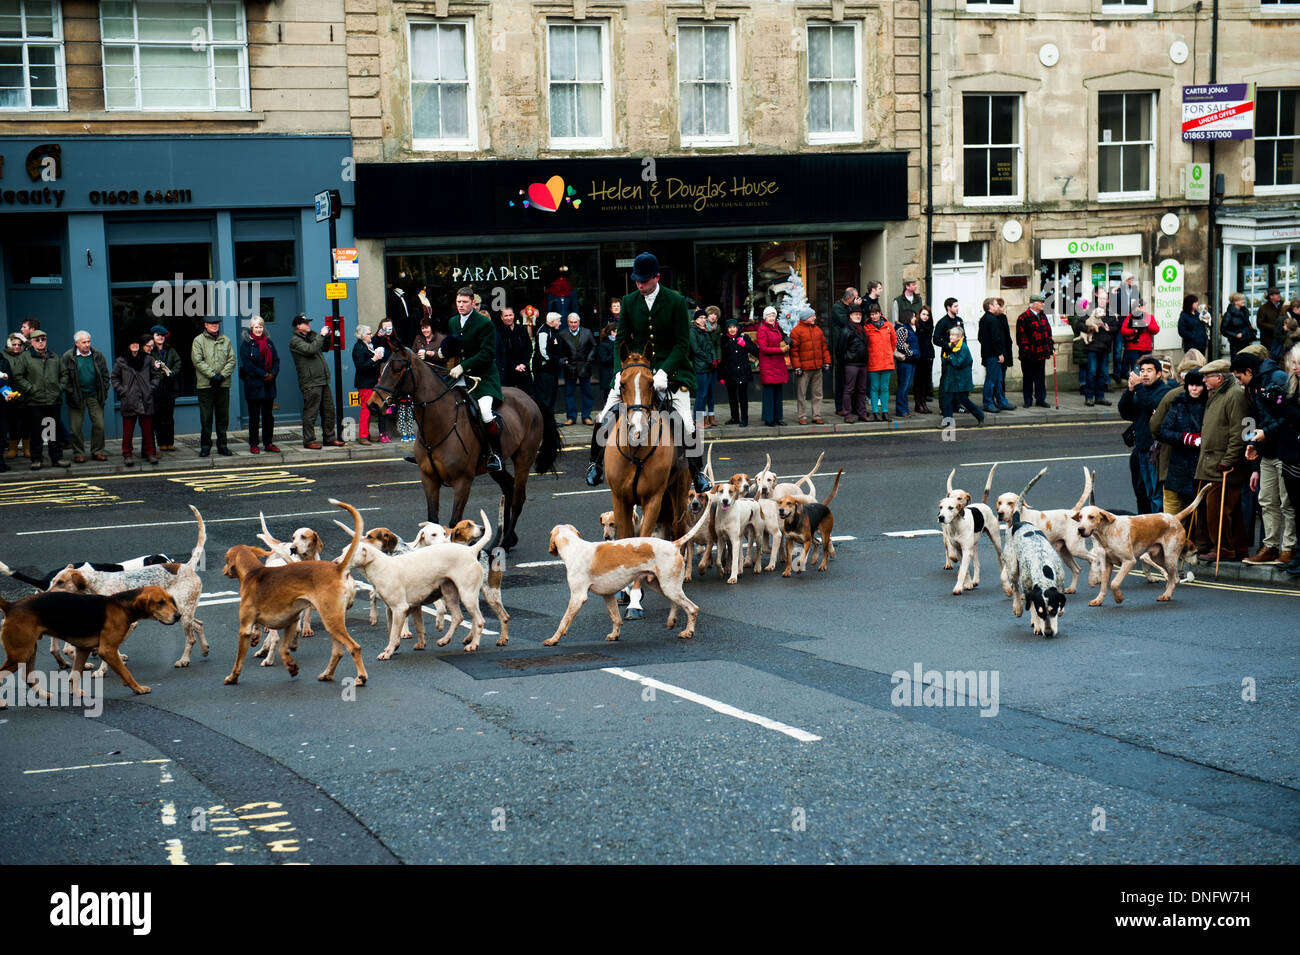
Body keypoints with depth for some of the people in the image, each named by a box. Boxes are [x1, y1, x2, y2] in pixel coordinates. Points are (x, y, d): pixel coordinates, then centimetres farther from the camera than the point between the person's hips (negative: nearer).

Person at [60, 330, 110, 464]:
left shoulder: (98, 355, 5)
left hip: (95, 396, 2)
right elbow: (64, 376, -3)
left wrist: (104, 391, 1)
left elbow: (105, 374, 9)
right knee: (76, 427, 1)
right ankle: (78, 454, 11)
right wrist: (70, 392, -9)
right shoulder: (68, 356, -3)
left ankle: (97, 451, 13)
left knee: (99, 425, 1)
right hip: (77, 397, -2)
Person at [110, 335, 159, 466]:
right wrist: (122, 391, -4)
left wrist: (151, 388, 6)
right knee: (128, 430, 0)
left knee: (147, 429, 5)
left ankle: (149, 453, 13)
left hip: (146, 401, 2)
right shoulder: (120, 361, 2)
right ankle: (127, 454, 7)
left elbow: (155, 375, 18)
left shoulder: (147, 360, 9)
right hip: (129, 401, -2)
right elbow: (114, 378, 6)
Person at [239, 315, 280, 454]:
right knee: (254, 416, 0)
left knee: (268, 415, 7)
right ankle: (253, 444, 4)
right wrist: (263, 374, -15)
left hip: (269, 385, 5)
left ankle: (268, 443, 13)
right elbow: (247, 364, -11)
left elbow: (276, 360, 10)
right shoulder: (246, 344, -2)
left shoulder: (269, 343, 13)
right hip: (253, 384, -5)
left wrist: (273, 373, -9)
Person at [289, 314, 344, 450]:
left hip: (323, 381, 9)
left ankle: (330, 438, 19)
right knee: (310, 413, -5)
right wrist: (322, 335, -15)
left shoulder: (311, 336, 18)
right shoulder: (295, 341, -8)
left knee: (328, 410, 12)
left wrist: (327, 337, 10)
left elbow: (325, 348, 28)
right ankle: (309, 441, 1)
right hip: (310, 383, -9)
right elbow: (311, 349, -23)